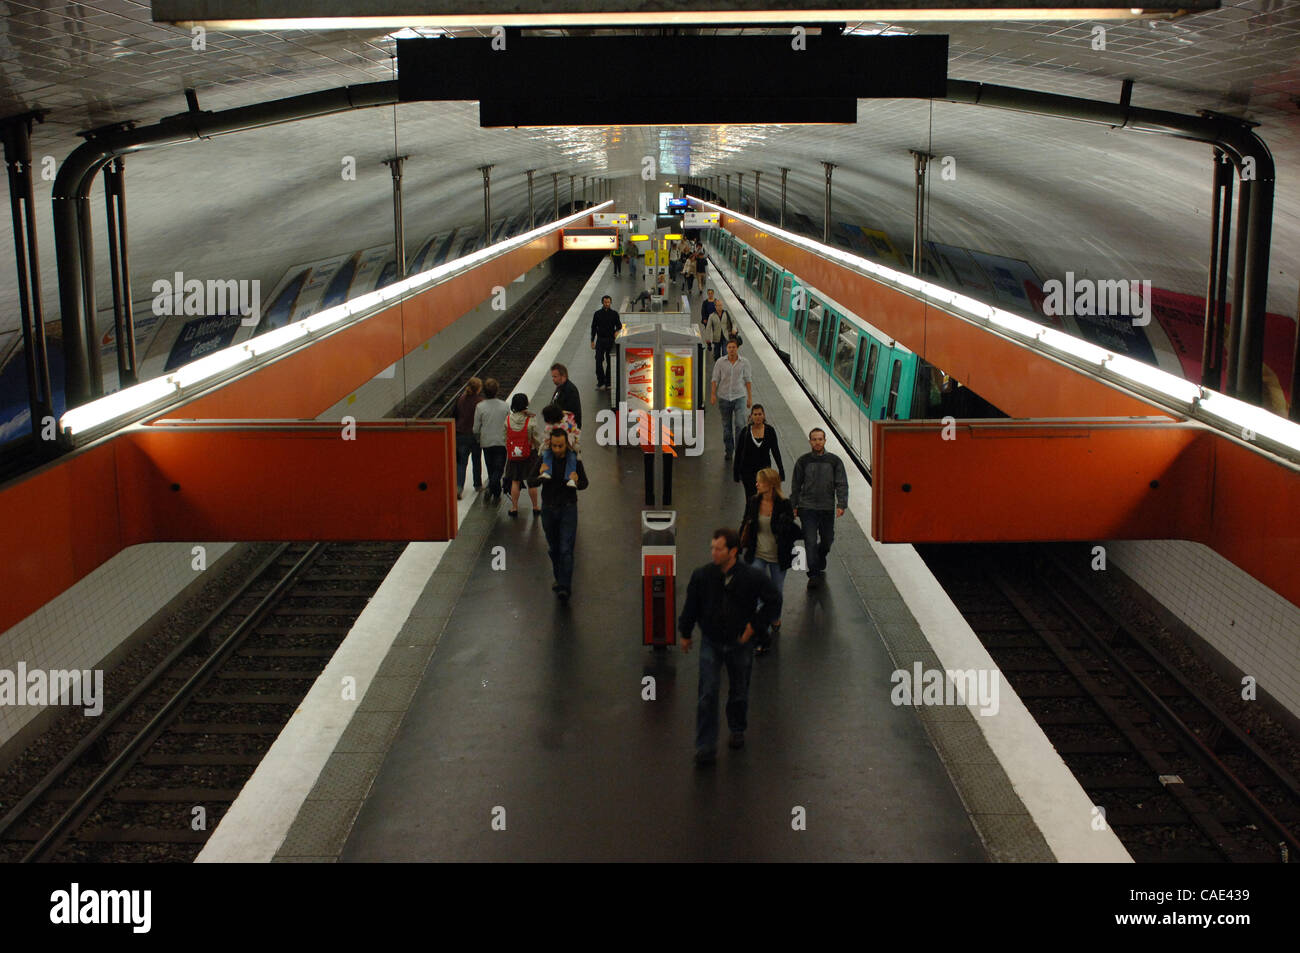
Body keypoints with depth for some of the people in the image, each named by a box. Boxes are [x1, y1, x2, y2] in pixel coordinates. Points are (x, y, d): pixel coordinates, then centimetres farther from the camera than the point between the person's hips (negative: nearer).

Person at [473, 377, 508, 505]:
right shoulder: (504, 406, -7)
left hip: (486, 442, 1)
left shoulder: (480, 407, -9)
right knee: (499, 468, 3)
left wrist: (478, 440, 15)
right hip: (502, 442, -1)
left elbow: (476, 428, -4)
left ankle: (496, 494, 19)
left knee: (491, 469, 14)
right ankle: (491, 488, -20)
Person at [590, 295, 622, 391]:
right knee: (598, 361, -9)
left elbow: (619, 325, 10)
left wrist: (617, 330, -14)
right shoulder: (597, 314, 5)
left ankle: (608, 383, 10)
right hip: (600, 340, 0)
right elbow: (593, 328, 8)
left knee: (610, 362, 3)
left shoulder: (614, 314, 4)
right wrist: (592, 341, 3)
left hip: (611, 340, 0)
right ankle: (600, 382, -3)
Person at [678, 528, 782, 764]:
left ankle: (738, 730, 43)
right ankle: (705, 747, -1)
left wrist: (755, 625, -7)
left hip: (740, 644, 0)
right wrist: (685, 634, 10)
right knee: (707, 694, -7)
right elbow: (691, 605, 3)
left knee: (739, 691, 17)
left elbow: (774, 601, -2)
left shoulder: (753, 578, -16)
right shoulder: (702, 576, -12)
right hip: (711, 643, 0)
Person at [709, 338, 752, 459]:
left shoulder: (744, 362, 0)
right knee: (726, 425, 9)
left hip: (739, 396, -1)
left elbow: (748, 380, 3)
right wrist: (713, 394, -8)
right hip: (724, 397, 1)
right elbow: (715, 379, 2)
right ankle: (728, 450, 21)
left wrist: (750, 397, 2)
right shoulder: (720, 362, 0)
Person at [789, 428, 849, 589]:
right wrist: (793, 507, 6)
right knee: (810, 541, -10)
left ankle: (820, 564, 41)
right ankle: (814, 574, -5)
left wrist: (841, 504, -12)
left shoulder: (834, 461, 2)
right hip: (807, 508, -1)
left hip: (827, 509, 1)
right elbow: (796, 486, 9)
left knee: (827, 540, 13)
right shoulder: (803, 461, 3)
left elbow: (842, 484, 0)